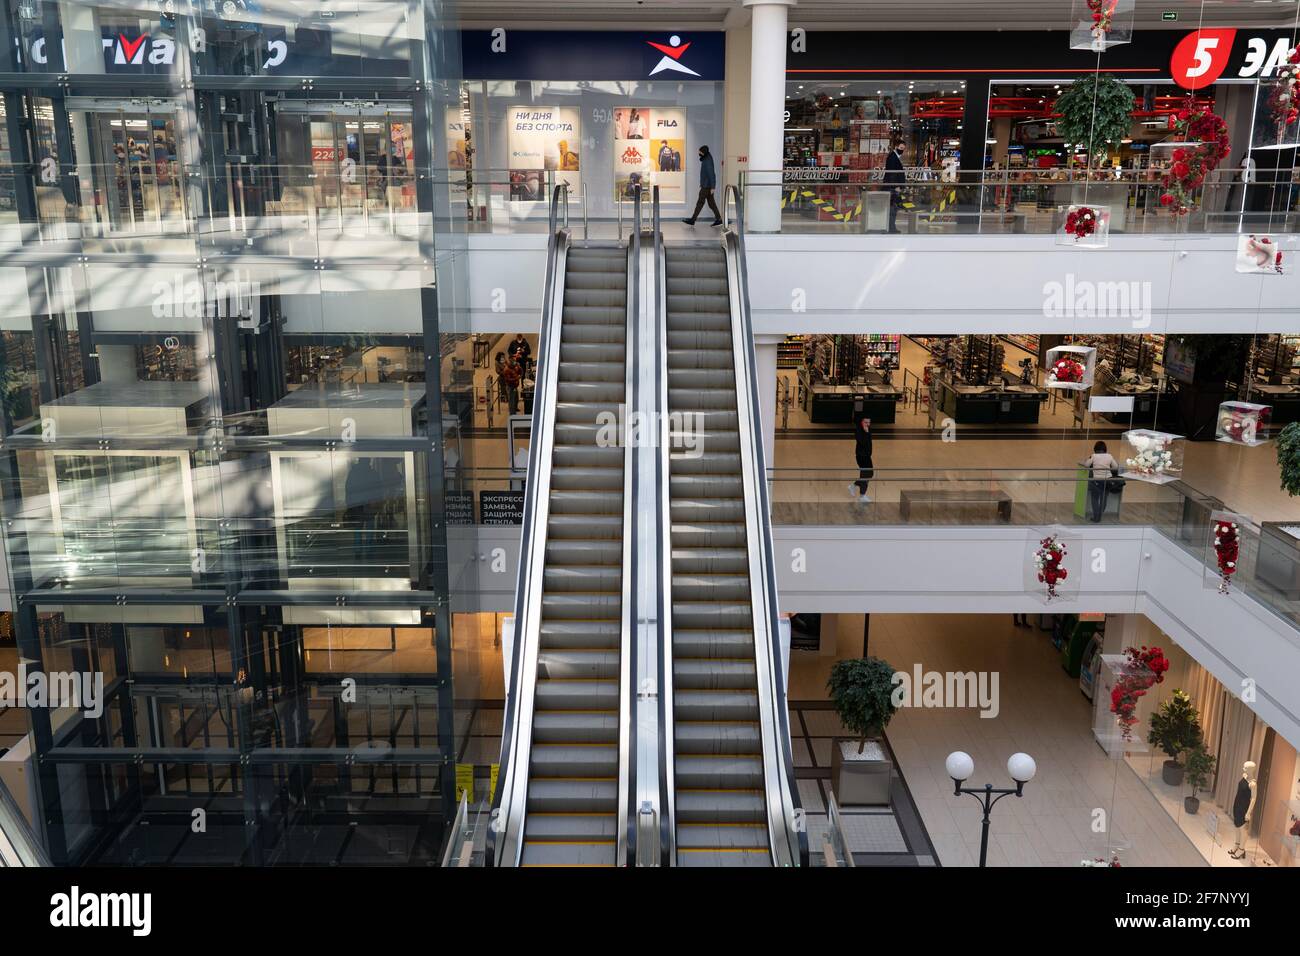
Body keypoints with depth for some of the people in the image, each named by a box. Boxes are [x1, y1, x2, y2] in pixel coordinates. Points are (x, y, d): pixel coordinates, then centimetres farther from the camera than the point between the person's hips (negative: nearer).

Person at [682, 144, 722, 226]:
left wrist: (712, 187, -22)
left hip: (707, 186, -10)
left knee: (700, 202, -5)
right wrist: (701, 184, 22)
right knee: (711, 203, 9)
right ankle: (718, 219, 9)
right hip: (705, 185, 10)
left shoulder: (708, 161, -17)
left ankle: (692, 220, -1)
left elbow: (712, 174, -20)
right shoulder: (705, 160, 13)